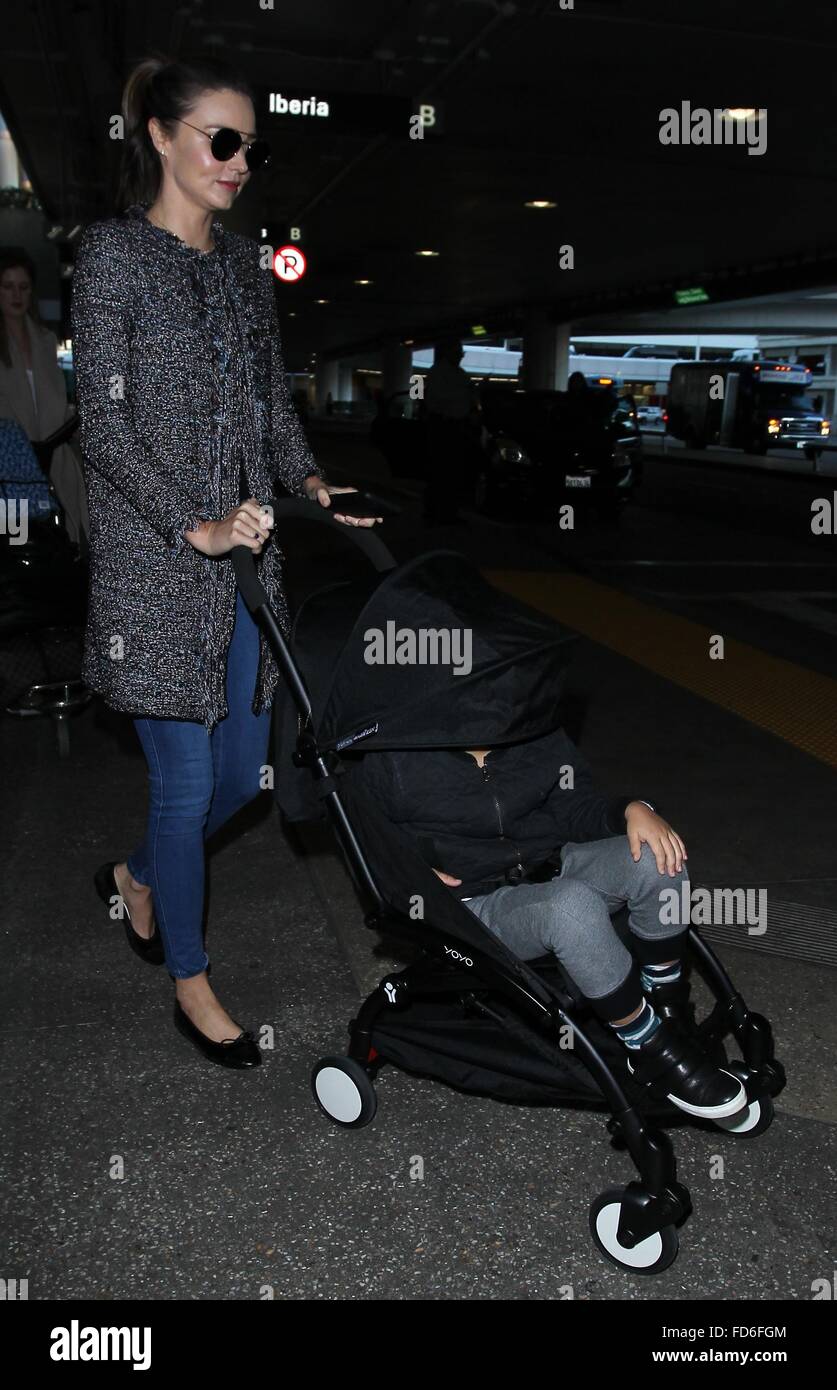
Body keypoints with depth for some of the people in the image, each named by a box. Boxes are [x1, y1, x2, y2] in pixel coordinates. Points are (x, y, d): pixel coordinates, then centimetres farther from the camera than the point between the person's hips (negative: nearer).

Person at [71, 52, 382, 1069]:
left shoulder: (243, 262, 15)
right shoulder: (113, 254, -5)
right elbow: (106, 424, -11)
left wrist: (308, 481, -1)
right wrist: (196, 528, -20)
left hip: (245, 560, 7)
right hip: (155, 566, -6)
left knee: (241, 774, 12)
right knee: (186, 780, 1)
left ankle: (136, 878, 43)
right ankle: (191, 984, 23)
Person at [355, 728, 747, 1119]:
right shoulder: (392, 761, -11)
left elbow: (575, 804, 6)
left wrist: (632, 809, -13)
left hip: (554, 866, 5)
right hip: (477, 906, -4)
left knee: (655, 860, -24)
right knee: (574, 905, -37)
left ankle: (667, 1010, -3)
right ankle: (651, 1050, -17)